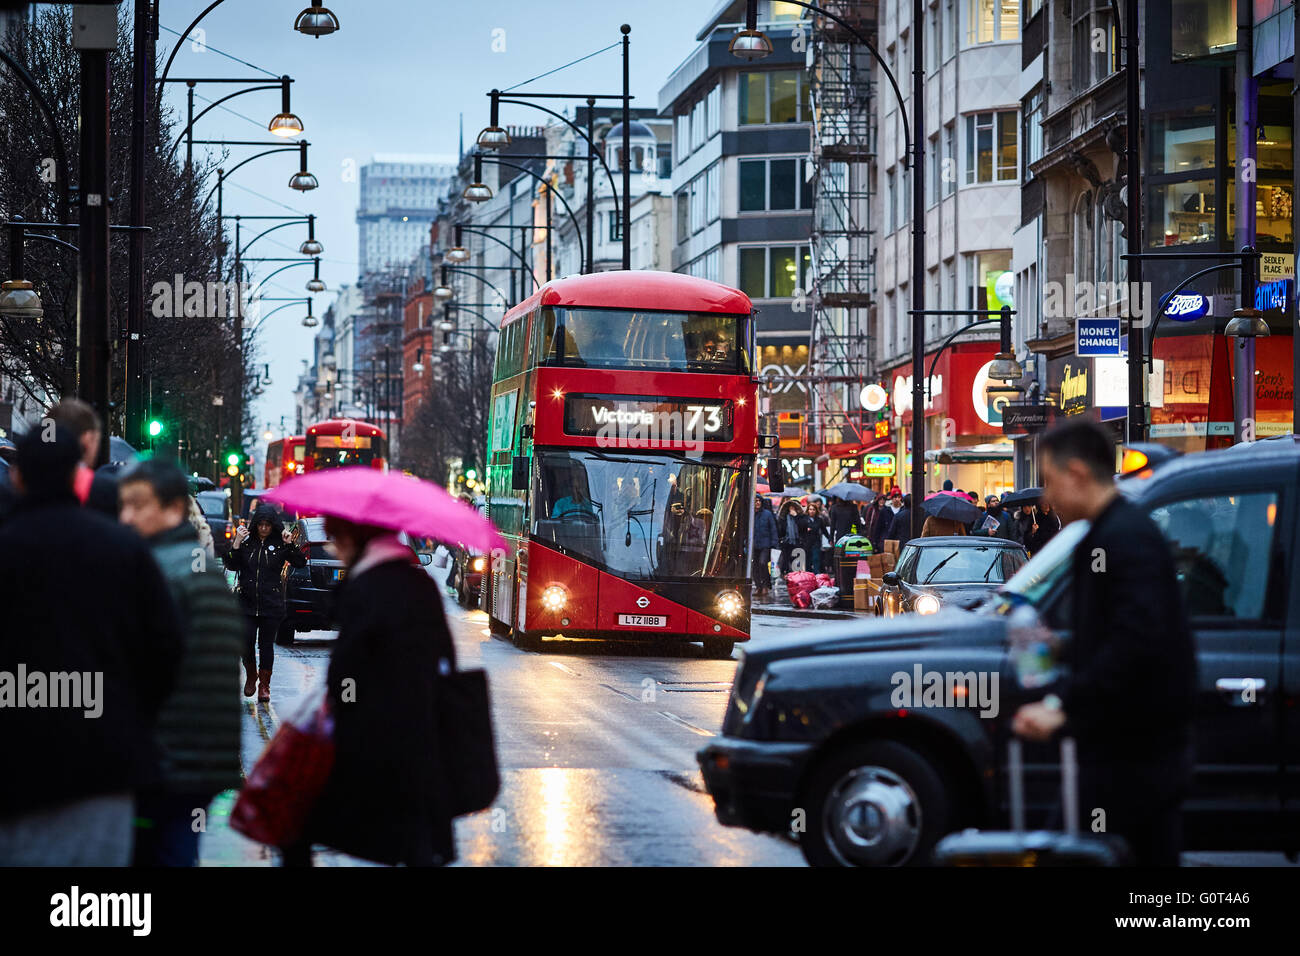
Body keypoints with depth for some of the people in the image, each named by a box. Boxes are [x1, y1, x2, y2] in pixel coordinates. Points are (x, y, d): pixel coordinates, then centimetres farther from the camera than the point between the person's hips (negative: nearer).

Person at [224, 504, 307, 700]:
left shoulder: (280, 544, 1)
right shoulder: (246, 542, 4)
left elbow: (301, 563, -4)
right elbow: (232, 565, 1)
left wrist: (291, 545, -16)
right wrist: (236, 543, -9)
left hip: (272, 605, -1)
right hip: (247, 603, 1)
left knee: (266, 645, 4)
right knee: (246, 642, -7)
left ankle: (264, 685, 14)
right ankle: (251, 676, 18)